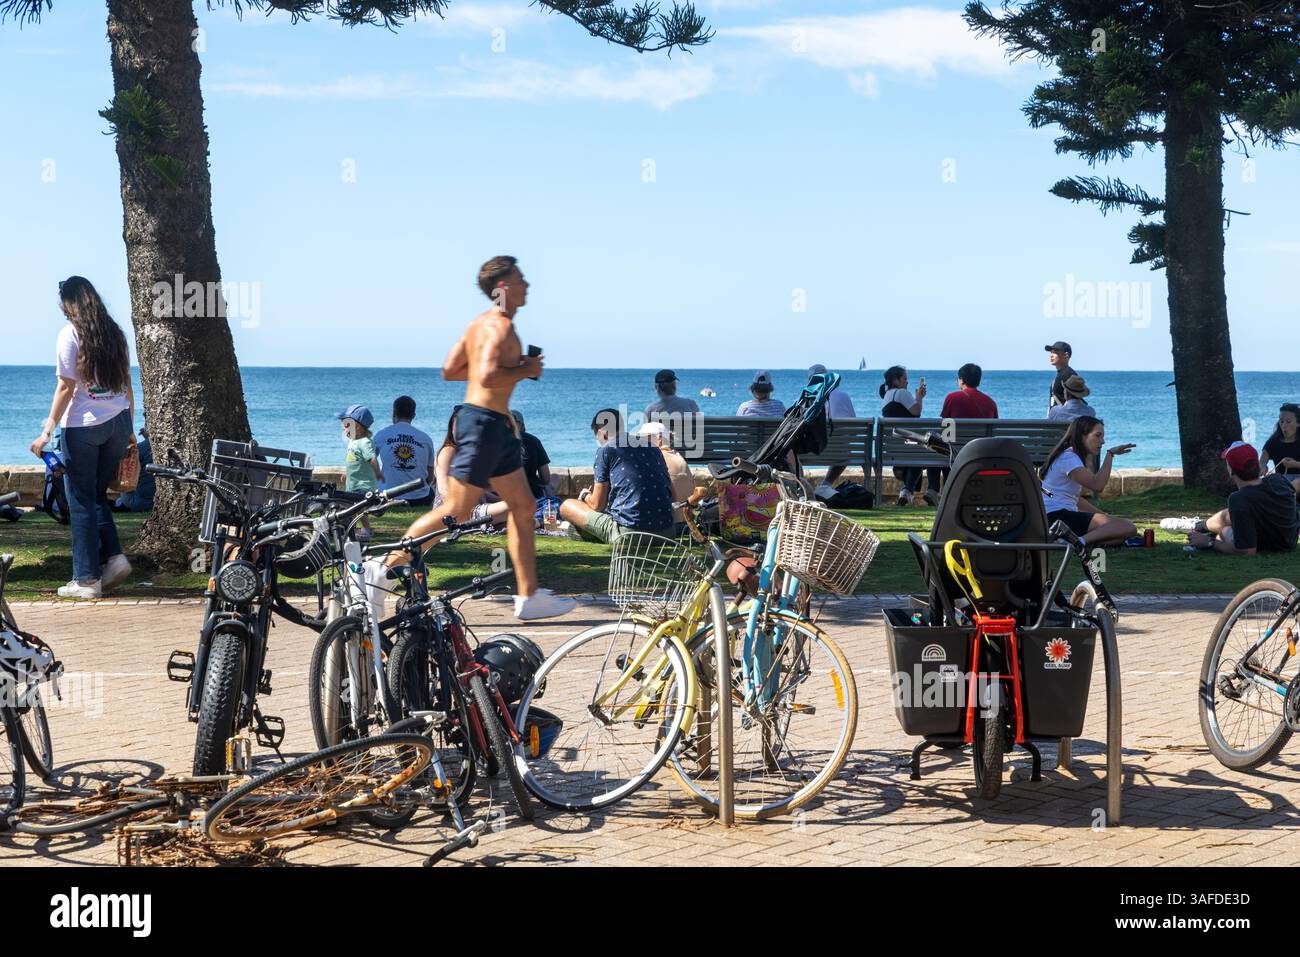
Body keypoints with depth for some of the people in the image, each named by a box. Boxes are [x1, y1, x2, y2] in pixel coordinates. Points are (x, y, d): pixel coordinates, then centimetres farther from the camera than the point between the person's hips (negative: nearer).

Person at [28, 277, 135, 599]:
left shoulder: (71, 333, -7)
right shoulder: (114, 333, 9)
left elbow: (66, 388, -11)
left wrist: (47, 432, -8)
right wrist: (129, 429, 19)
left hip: (83, 427, -5)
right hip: (117, 423, 5)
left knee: (81, 501, 2)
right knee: (97, 494, 17)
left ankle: (86, 579, 3)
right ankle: (114, 557, 1)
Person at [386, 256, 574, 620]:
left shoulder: (480, 323, 15)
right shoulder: (501, 326, -15)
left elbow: (449, 370, 18)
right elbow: (488, 377, -29)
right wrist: (526, 371, -13)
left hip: (494, 425, 11)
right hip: (484, 422, -11)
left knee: (524, 506, 11)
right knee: (455, 511, -6)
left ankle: (528, 596, 12)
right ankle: (386, 568, 1)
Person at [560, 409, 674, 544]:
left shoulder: (606, 450, 1)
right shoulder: (652, 447, 17)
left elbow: (598, 505, 2)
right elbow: (672, 495, 22)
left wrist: (585, 495, 27)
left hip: (628, 533, -5)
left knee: (567, 506, 12)